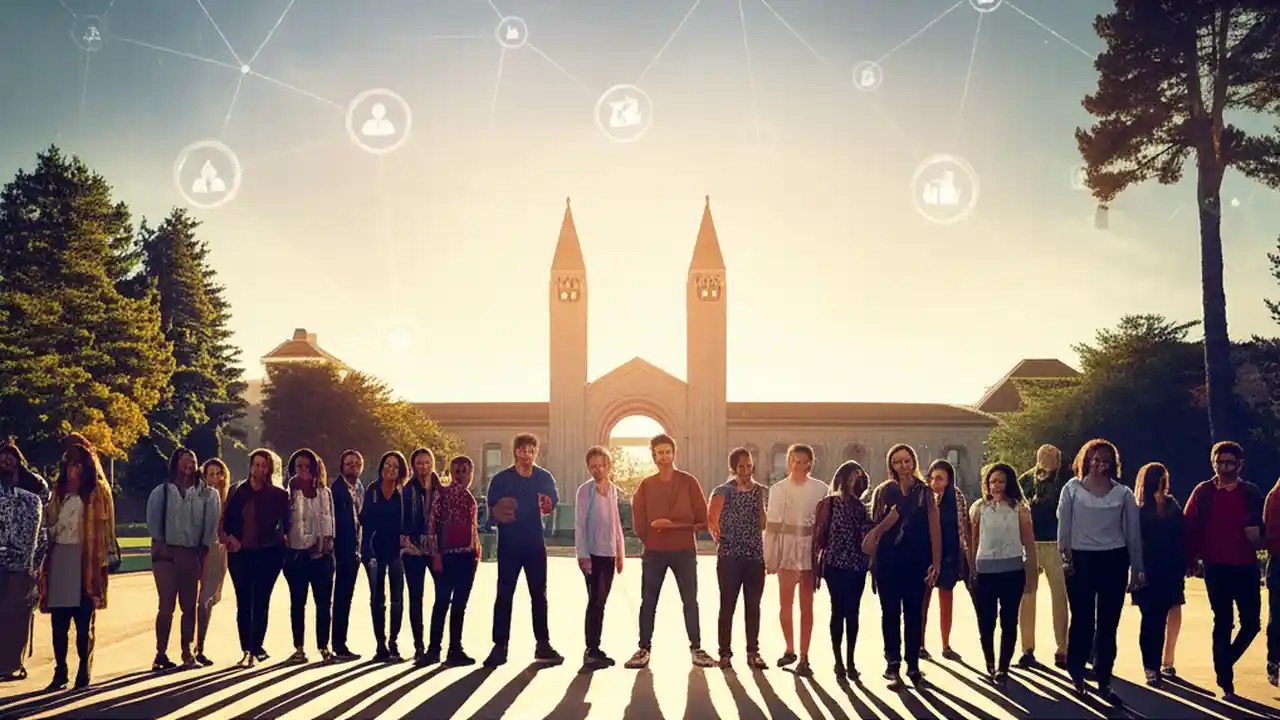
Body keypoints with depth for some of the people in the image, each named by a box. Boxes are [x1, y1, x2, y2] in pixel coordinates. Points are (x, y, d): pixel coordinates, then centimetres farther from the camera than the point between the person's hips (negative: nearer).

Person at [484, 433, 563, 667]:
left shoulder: (545, 478, 4)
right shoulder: (501, 479, -1)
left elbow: (553, 506, 10)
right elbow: (492, 511, 0)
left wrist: (546, 507, -13)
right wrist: (499, 513, -24)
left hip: (535, 544, 2)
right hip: (509, 544, -2)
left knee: (539, 594, 7)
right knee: (504, 595, -1)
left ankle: (543, 645, 14)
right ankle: (499, 646, 2)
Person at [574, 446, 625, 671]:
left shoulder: (612, 489, 9)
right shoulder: (585, 490, -7)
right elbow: (579, 524, -9)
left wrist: (620, 552, 13)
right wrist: (583, 555, -14)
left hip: (609, 553, 5)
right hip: (592, 553, -5)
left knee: (600, 602, 9)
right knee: (595, 601, -8)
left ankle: (595, 649, 15)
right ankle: (591, 652, -5)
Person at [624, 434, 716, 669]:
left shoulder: (688, 482, -1)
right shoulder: (646, 486, 4)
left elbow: (702, 519, -3)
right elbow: (639, 522, 7)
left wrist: (673, 526, -10)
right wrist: (651, 539, -1)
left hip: (684, 552, -1)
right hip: (653, 553, 1)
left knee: (690, 601, 4)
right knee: (648, 602, 3)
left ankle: (696, 649, 11)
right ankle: (644, 649, 9)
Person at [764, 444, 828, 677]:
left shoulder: (820, 489, -2)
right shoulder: (778, 489, 1)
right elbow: (772, 525, 2)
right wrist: (769, 557, -1)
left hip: (810, 549, -1)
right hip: (786, 549, 1)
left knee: (806, 605, 3)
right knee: (785, 603, 5)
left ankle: (804, 657, 7)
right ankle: (790, 649, 24)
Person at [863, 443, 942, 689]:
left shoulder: (925, 492, 5)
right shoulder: (884, 491, 4)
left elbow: (934, 528, 1)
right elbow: (874, 526, 4)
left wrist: (936, 562, -4)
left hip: (916, 560, 1)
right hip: (887, 560, 0)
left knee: (914, 613, 6)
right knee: (891, 612, 2)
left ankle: (913, 666, 13)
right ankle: (892, 666, 6)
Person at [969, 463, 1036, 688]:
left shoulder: (1019, 509, 1)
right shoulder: (979, 508, 5)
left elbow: (1029, 542, 3)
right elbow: (974, 542, 7)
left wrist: (1031, 574, 1)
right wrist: (971, 571, 6)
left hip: (1012, 572, -1)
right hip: (985, 572, 1)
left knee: (1009, 622, 1)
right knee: (985, 622, 5)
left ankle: (1002, 669, 9)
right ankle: (990, 666, 24)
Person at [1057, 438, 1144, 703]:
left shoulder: (1123, 493, 6)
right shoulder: (1072, 489, 2)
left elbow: (1133, 532, 8)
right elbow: (1064, 525, 1)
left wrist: (1137, 569, 7)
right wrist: (1065, 556, -6)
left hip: (1114, 560, 2)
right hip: (1081, 559, -2)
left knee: (1108, 624, 4)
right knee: (1082, 620, 0)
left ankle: (1103, 682, 12)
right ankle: (1076, 670, 22)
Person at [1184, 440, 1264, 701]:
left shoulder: (1251, 493, 4)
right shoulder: (1203, 492, -1)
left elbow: (1261, 527, 10)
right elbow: (1190, 528, -2)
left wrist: (1258, 537, -11)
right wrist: (1191, 560, -7)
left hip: (1246, 567, 2)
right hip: (1216, 568, -2)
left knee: (1252, 622, 4)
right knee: (1223, 624, 4)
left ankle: (1225, 664, 29)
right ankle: (1226, 683, 10)